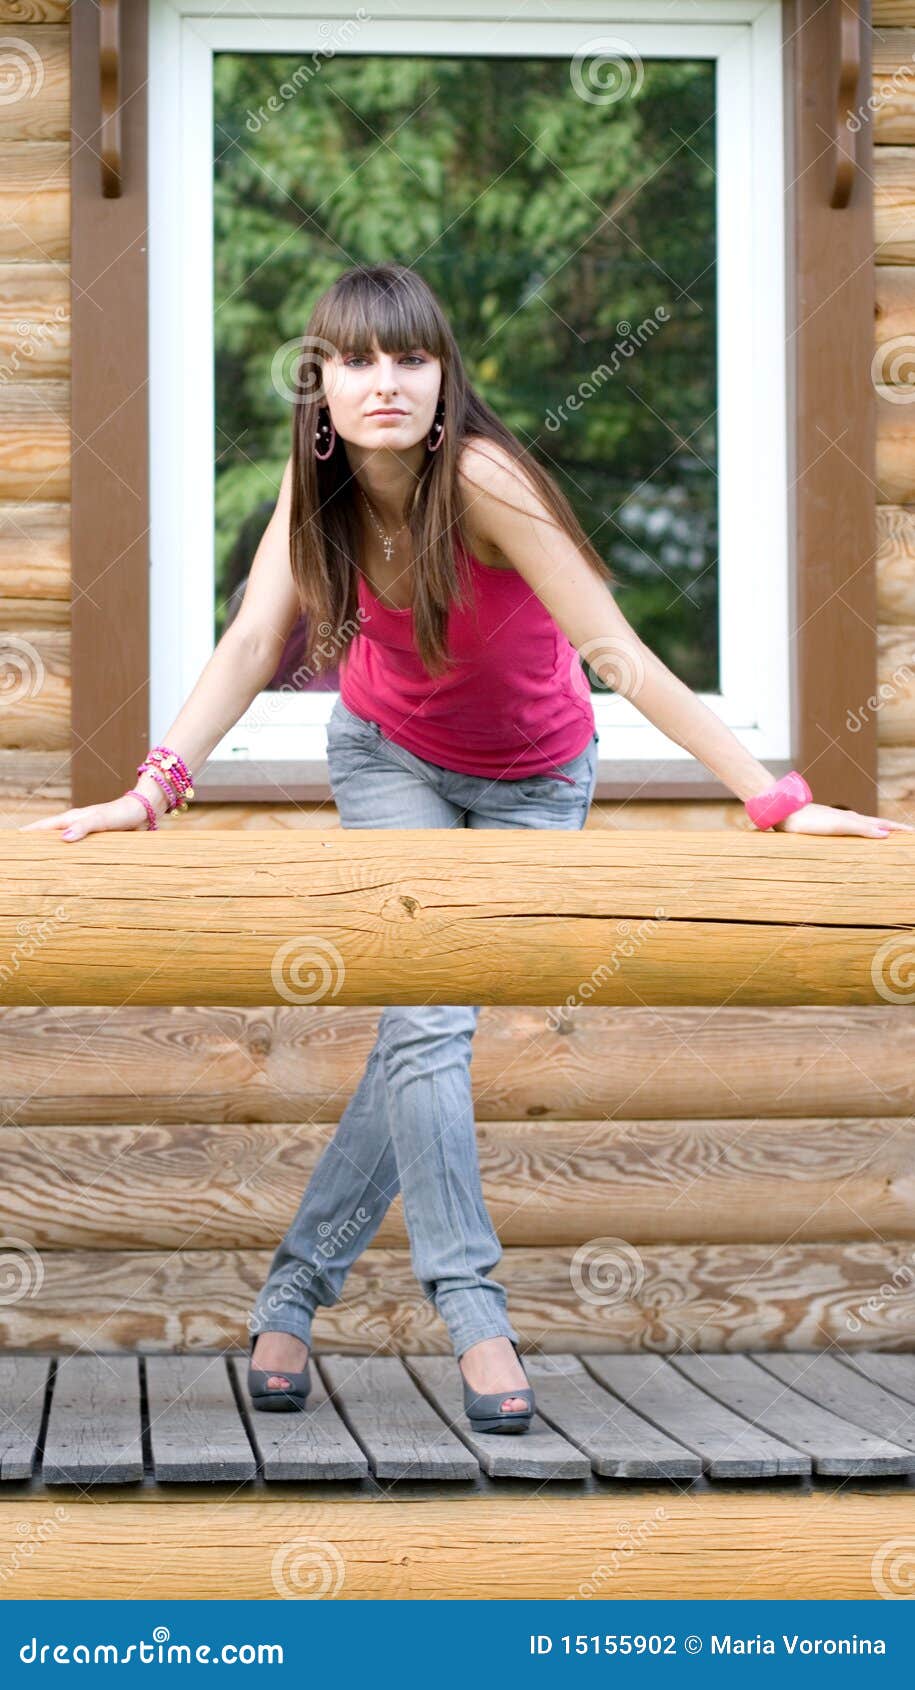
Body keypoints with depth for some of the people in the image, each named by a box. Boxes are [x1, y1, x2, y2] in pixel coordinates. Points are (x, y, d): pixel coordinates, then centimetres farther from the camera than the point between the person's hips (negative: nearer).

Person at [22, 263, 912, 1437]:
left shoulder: (481, 479, -34)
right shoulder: (317, 481, -19)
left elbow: (618, 653, -36)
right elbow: (253, 643, -20)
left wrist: (774, 800, -39)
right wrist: (156, 785, -34)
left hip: (531, 785, -2)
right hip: (392, 759, 2)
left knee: (429, 1028, -1)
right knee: (426, 1016, -16)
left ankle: (295, 1287, 13)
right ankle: (470, 1307, -14)